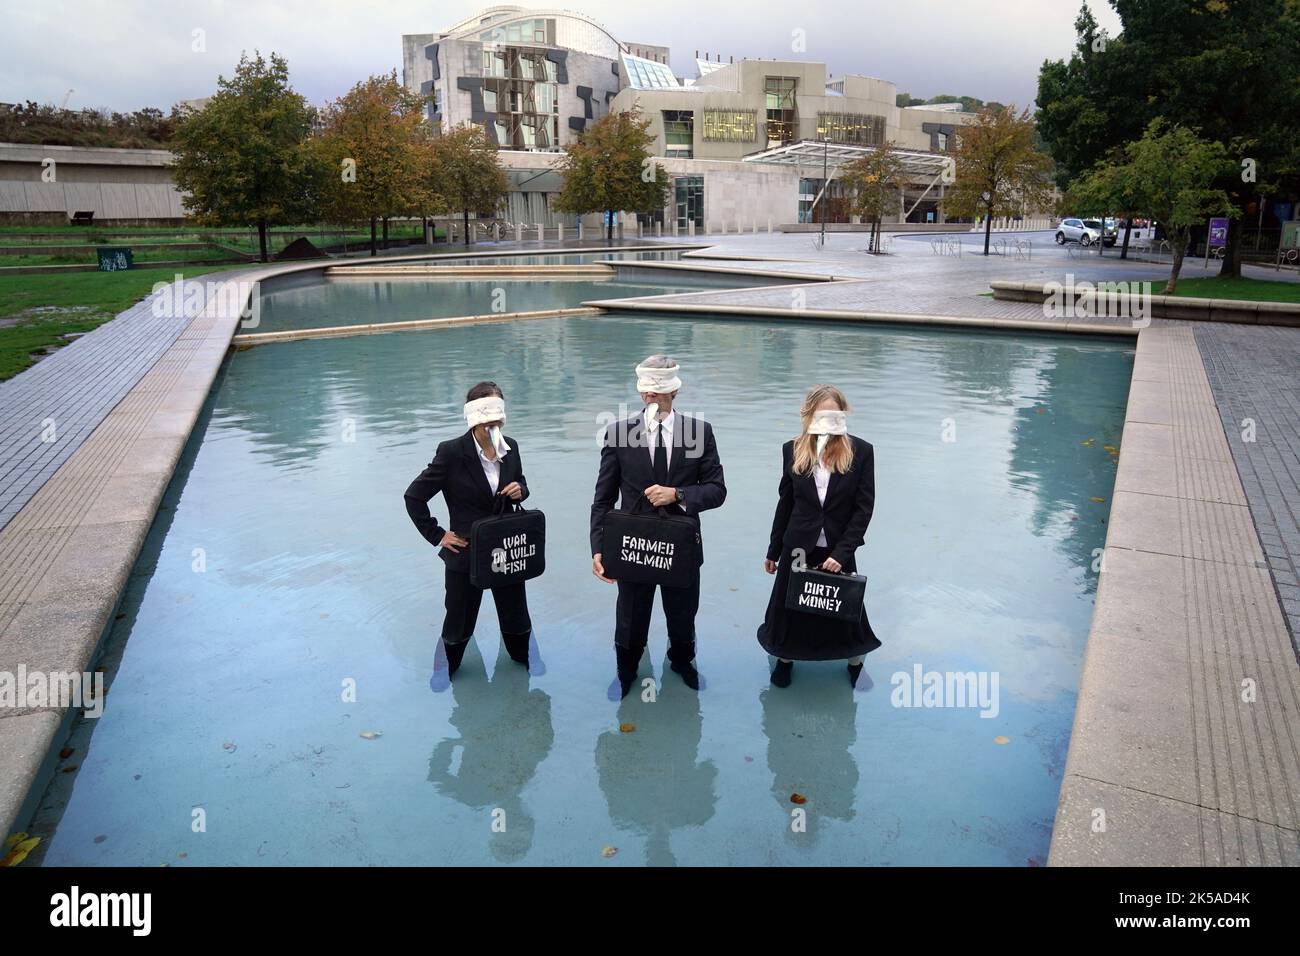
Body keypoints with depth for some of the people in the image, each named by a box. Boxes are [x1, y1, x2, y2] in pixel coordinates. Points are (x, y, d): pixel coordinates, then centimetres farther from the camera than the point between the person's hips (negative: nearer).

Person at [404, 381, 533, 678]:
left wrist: (520, 490, -9)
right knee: (459, 624, 14)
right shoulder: (451, 451, -18)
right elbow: (414, 497, -10)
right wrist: (437, 535, -10)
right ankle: (443, 674, 41)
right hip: (466, 554, -3)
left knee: (516, 619, 17)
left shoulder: (510, 447, -4)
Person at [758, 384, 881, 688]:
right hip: (798, 548, 2)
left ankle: (856, 662, 39)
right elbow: (785, 502, 4)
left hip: (838, 550, -1)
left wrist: (841, 552, -17)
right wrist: (773, 550, 7)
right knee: (789, 607, 14)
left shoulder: (861, 451, -9)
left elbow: (864, 507, -10)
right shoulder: (793, 450, -3)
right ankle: (785, 659, 39)